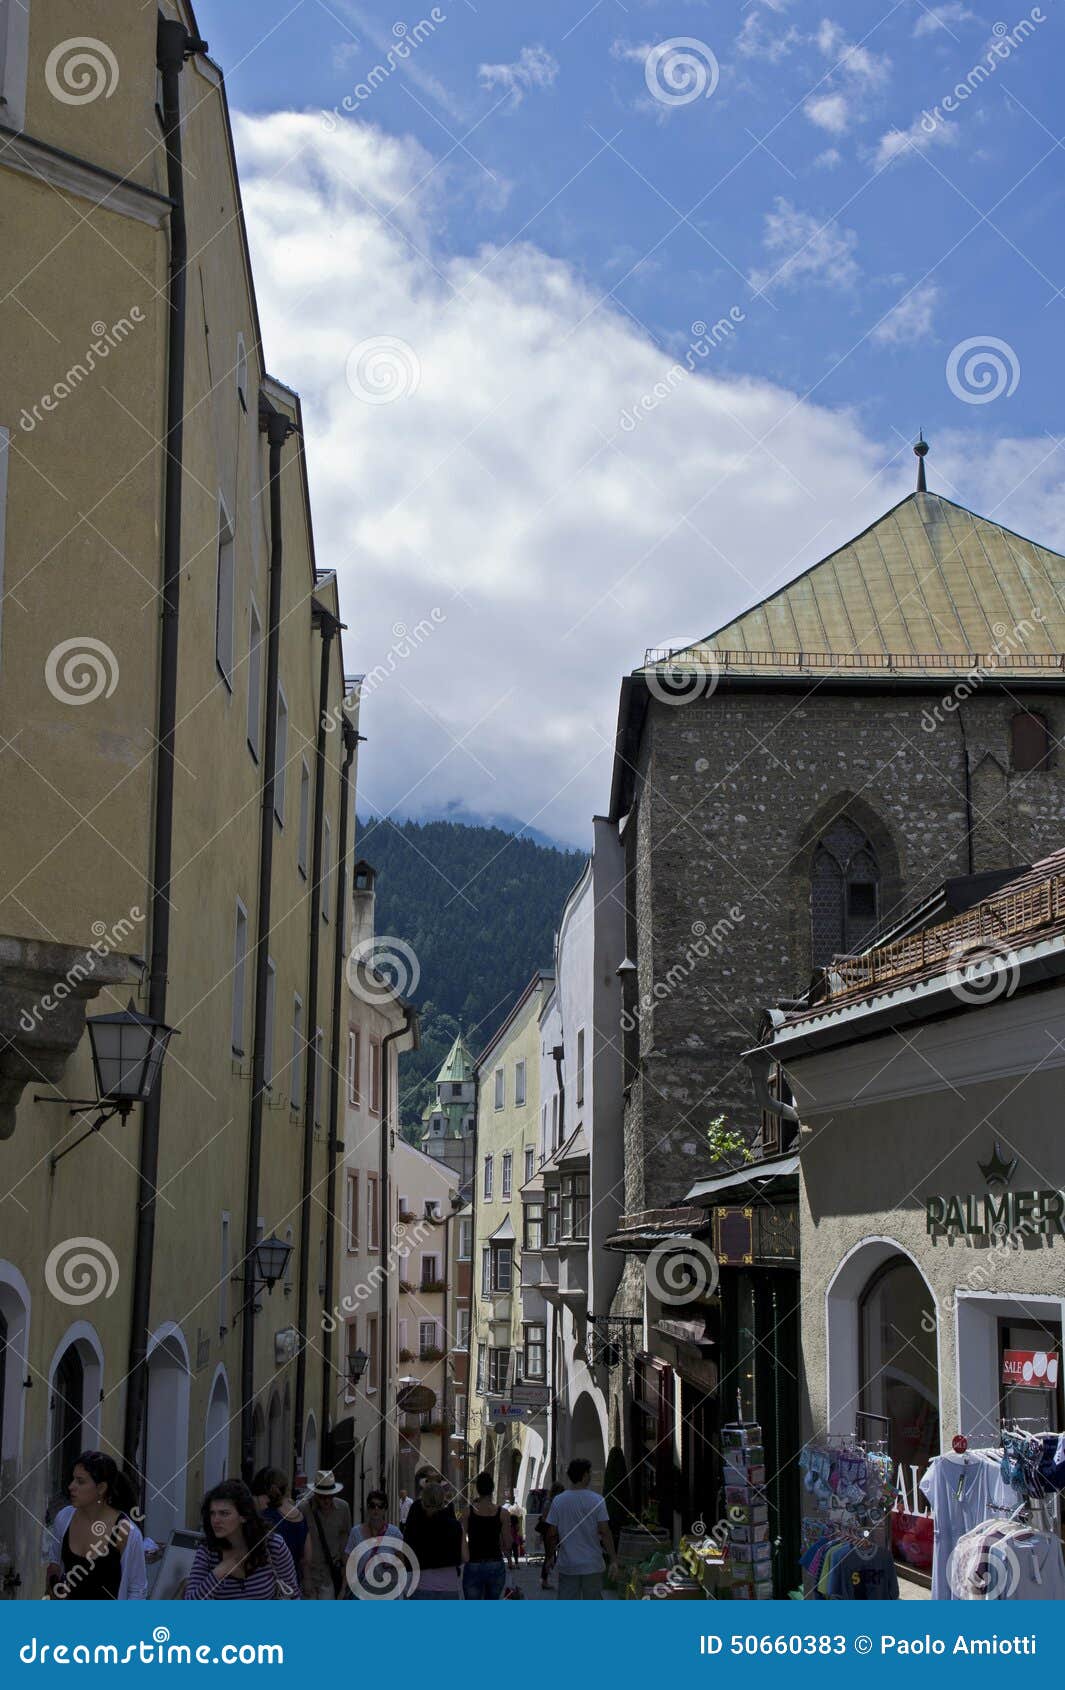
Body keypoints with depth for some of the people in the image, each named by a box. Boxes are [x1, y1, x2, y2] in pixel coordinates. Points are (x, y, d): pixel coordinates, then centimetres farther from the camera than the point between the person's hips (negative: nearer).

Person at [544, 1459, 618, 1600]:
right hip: (592, 1565, -2)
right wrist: (613, 1560, -4)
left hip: (567, 1566, 2)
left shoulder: (558, 1501, -1)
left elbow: (551, 1534, 0)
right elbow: (605, 1532, -10)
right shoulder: (596, 1500, -8)